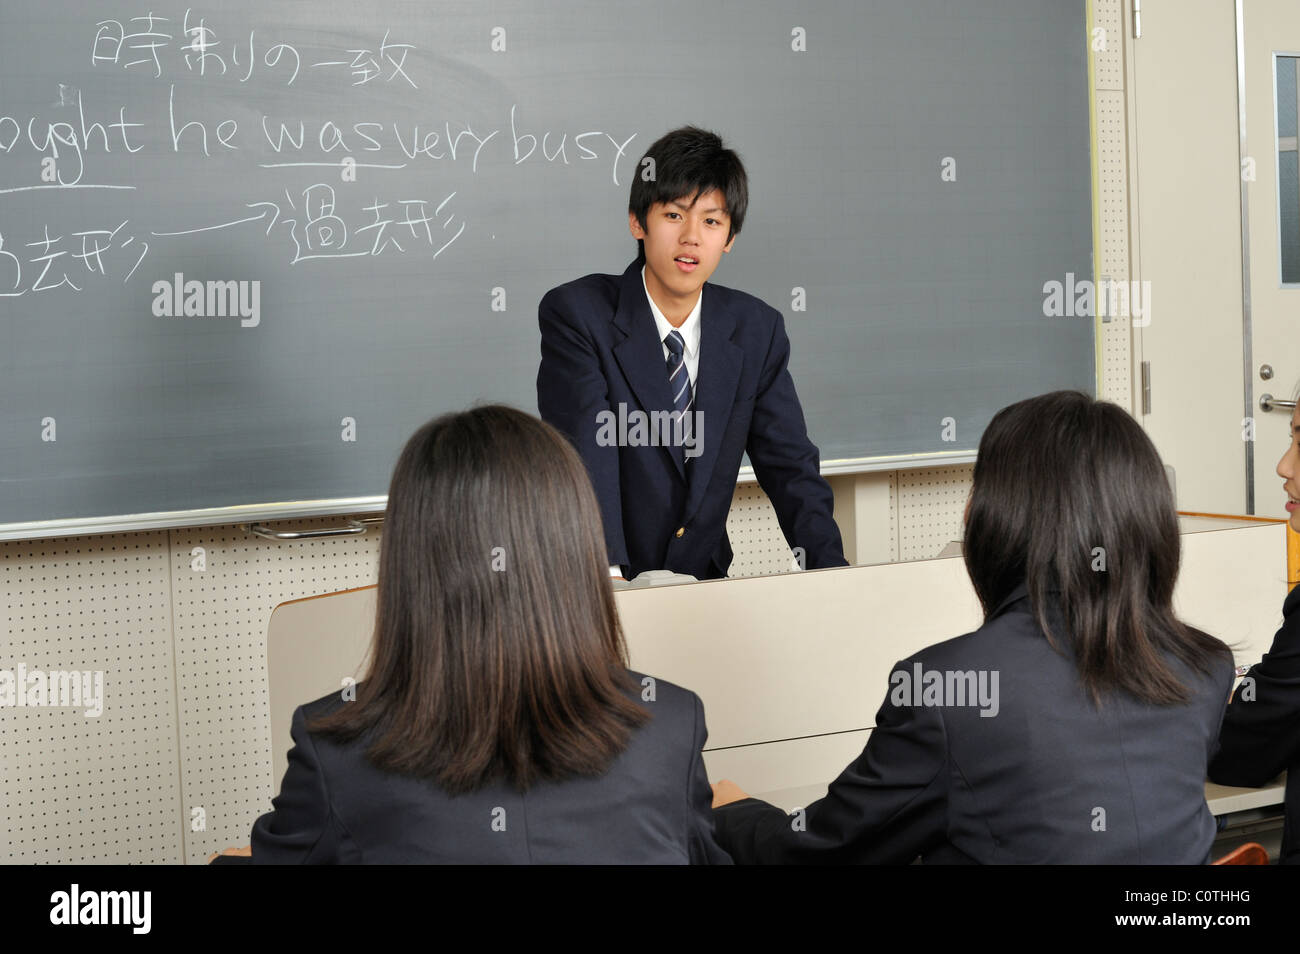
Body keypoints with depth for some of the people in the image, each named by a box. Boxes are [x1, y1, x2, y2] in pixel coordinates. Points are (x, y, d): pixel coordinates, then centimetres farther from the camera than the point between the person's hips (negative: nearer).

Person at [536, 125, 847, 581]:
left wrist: (831, 571, -13)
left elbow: (789, 464, 4)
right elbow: (585, 454, -19)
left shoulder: (757, 330, 5)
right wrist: (604, 573, -33)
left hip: (702, 581, 4)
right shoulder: (576, 314, -7)